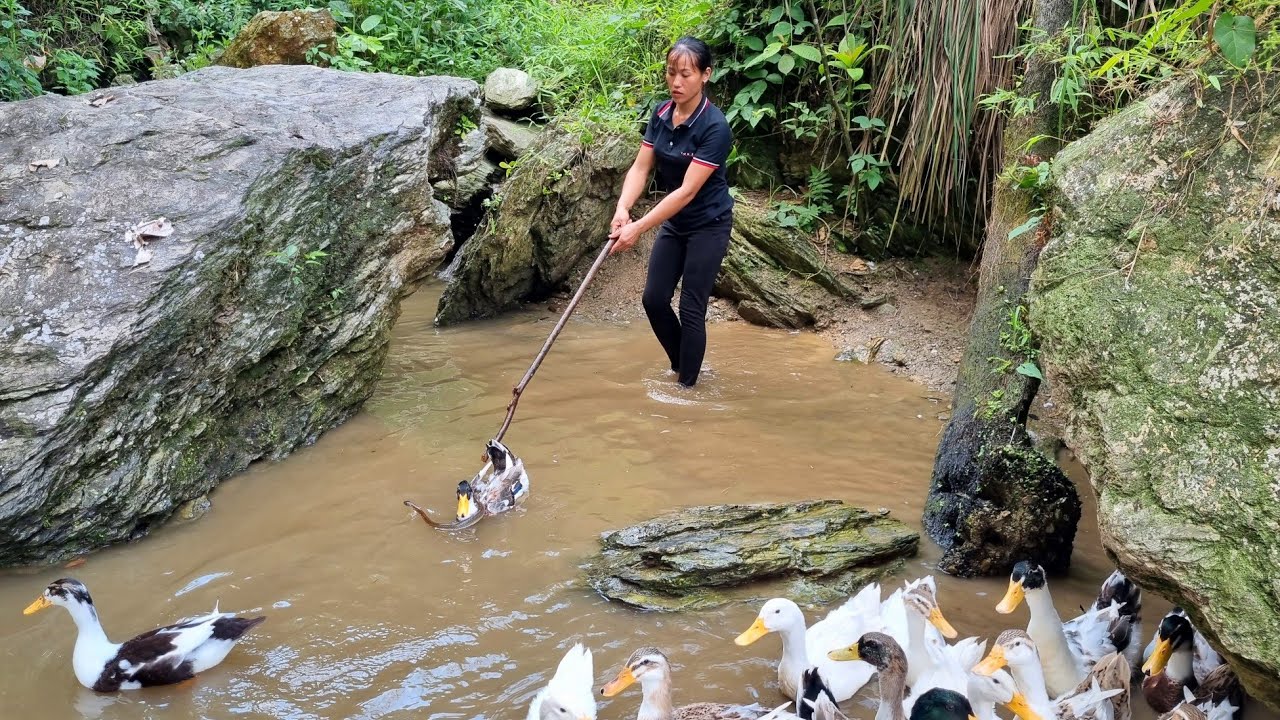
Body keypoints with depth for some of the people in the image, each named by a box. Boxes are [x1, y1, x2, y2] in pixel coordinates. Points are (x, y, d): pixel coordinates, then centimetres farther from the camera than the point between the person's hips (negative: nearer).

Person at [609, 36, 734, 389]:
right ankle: (681, 366, 31)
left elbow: (687, 191, -28)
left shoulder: (714, 127, -25)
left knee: (691, 309, -2)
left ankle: (686, 386, 13)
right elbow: (641, 167, -6)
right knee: (654, 299, 8)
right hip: (673, 223, 7)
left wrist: (638, 228, -31)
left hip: (708, 226, -7)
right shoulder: (661, 114, -5)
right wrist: (623, 208, -25)